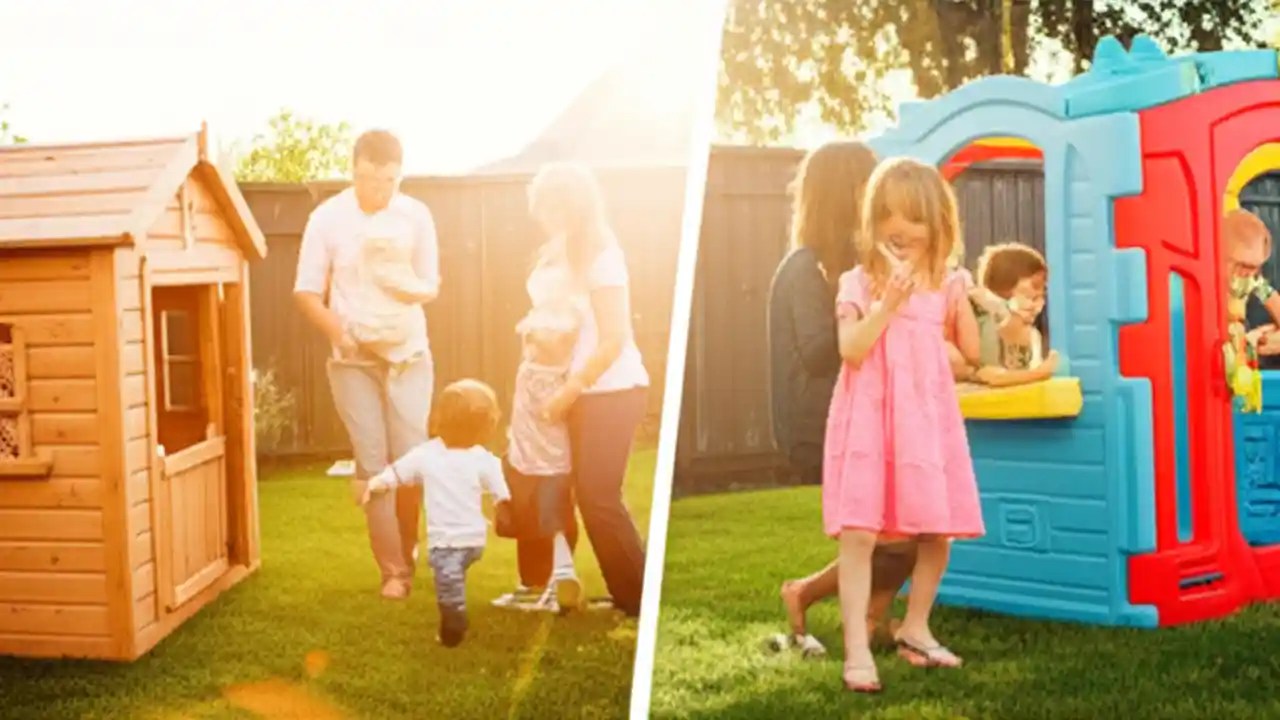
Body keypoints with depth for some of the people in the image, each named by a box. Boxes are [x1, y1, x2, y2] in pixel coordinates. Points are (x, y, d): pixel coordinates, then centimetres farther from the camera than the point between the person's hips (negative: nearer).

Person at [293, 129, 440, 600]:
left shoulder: (417, 216, -4)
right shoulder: (327, 219, -6)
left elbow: (432, 287, 3)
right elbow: (307, 293, -3)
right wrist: (336, 329, -22)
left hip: (409, 356, 1)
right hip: (353, 361, 0)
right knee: (373, 467, 0)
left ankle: (406, 553, 21)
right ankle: (394, 569, 8)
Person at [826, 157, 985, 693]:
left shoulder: (944, 284, 9)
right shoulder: (858, 282, -2)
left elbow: (971, 351, 7)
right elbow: (851, 349, -14)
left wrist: (961, 299, -6)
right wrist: (889, 302, -21)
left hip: (927, 417, 4)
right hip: (870, 417, -4)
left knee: (938, 529, 7)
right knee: (859, 532, -10)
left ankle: (915, 629, 26)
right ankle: (857, 649, -5)